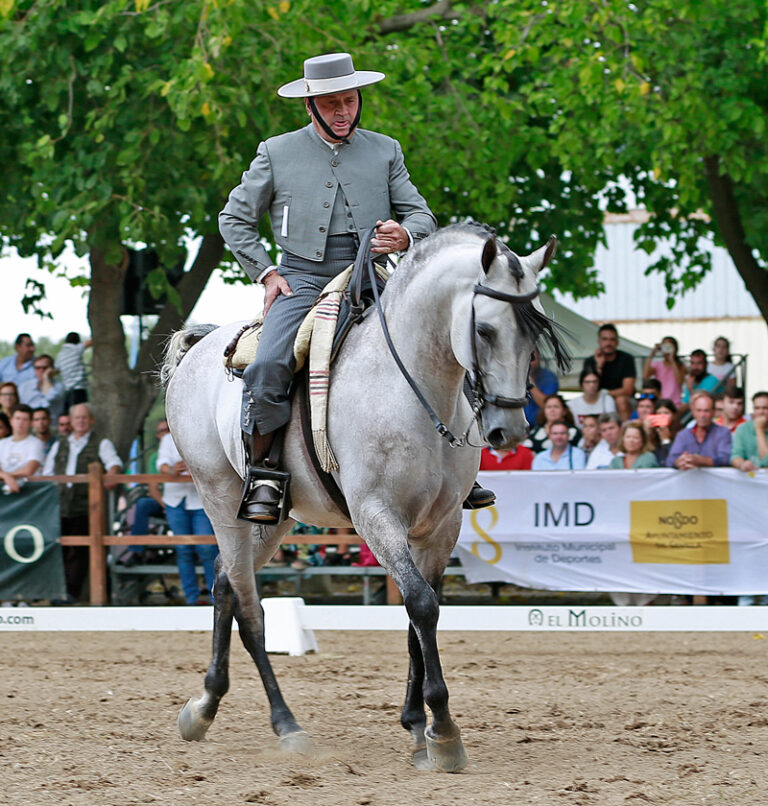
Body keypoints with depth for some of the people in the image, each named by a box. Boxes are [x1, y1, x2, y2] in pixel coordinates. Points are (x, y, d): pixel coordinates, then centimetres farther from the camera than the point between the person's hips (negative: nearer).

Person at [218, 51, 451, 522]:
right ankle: (262, 474, -13)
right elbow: (235, 219, 16)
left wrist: (406, 235, -11)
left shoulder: (386, 151, 15)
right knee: (269, 368, -29)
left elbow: (421, 215, 14)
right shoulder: (277, 153, 12)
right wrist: (266, 273, 3)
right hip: (302, 280, -1)